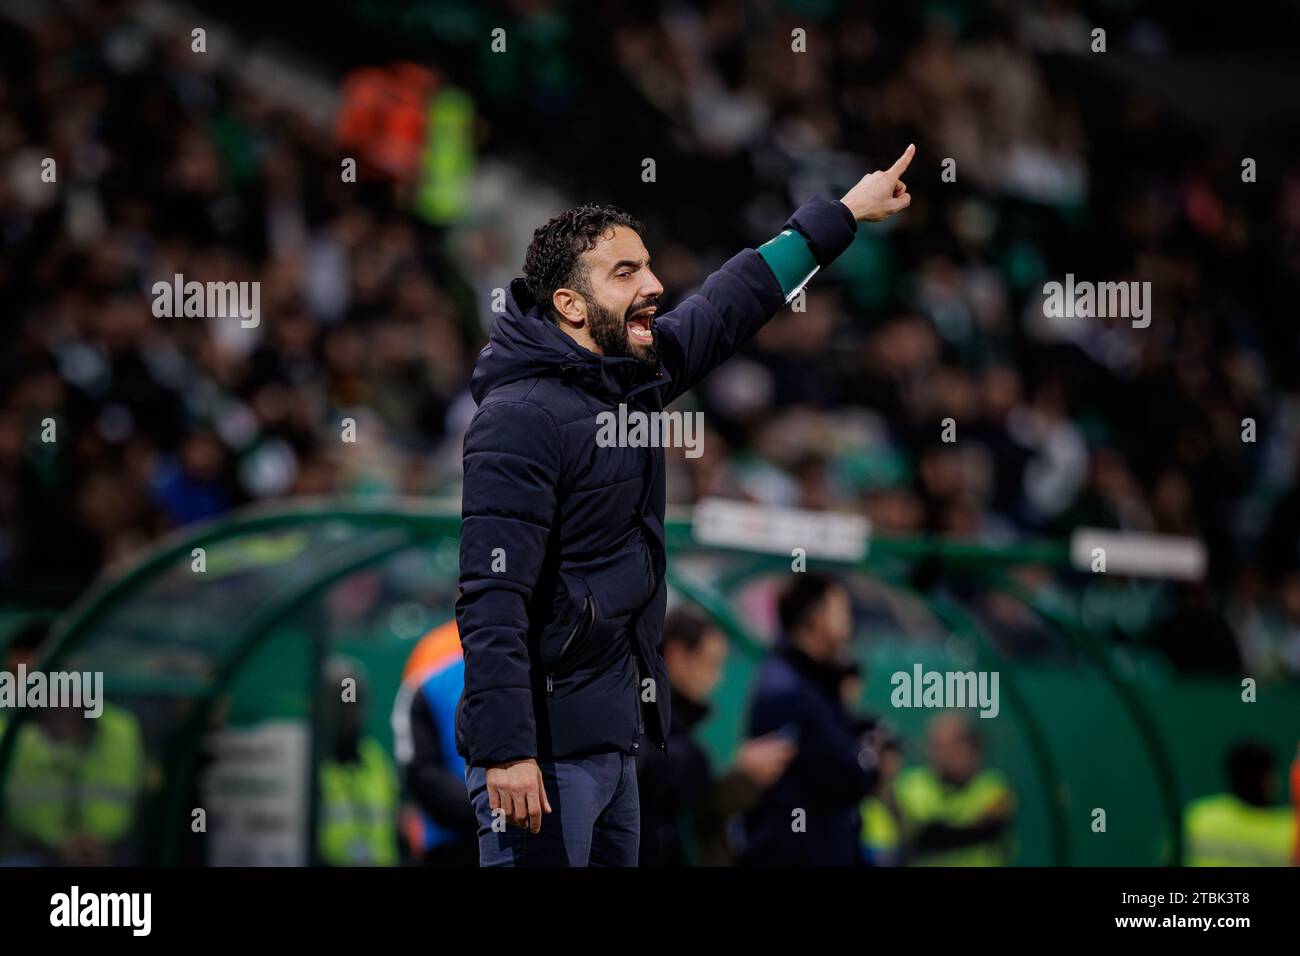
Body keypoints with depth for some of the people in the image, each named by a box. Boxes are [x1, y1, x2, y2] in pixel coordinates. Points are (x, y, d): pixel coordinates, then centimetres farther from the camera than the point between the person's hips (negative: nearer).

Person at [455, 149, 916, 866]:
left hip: (614, 740, 9)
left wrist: (844, 213, 33)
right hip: (544, 748, -9)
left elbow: (734, 302, 27)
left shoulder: (634, 377, 10)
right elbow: (492, 601, -23)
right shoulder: (521, 419, -17)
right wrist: (505, 753, -29)